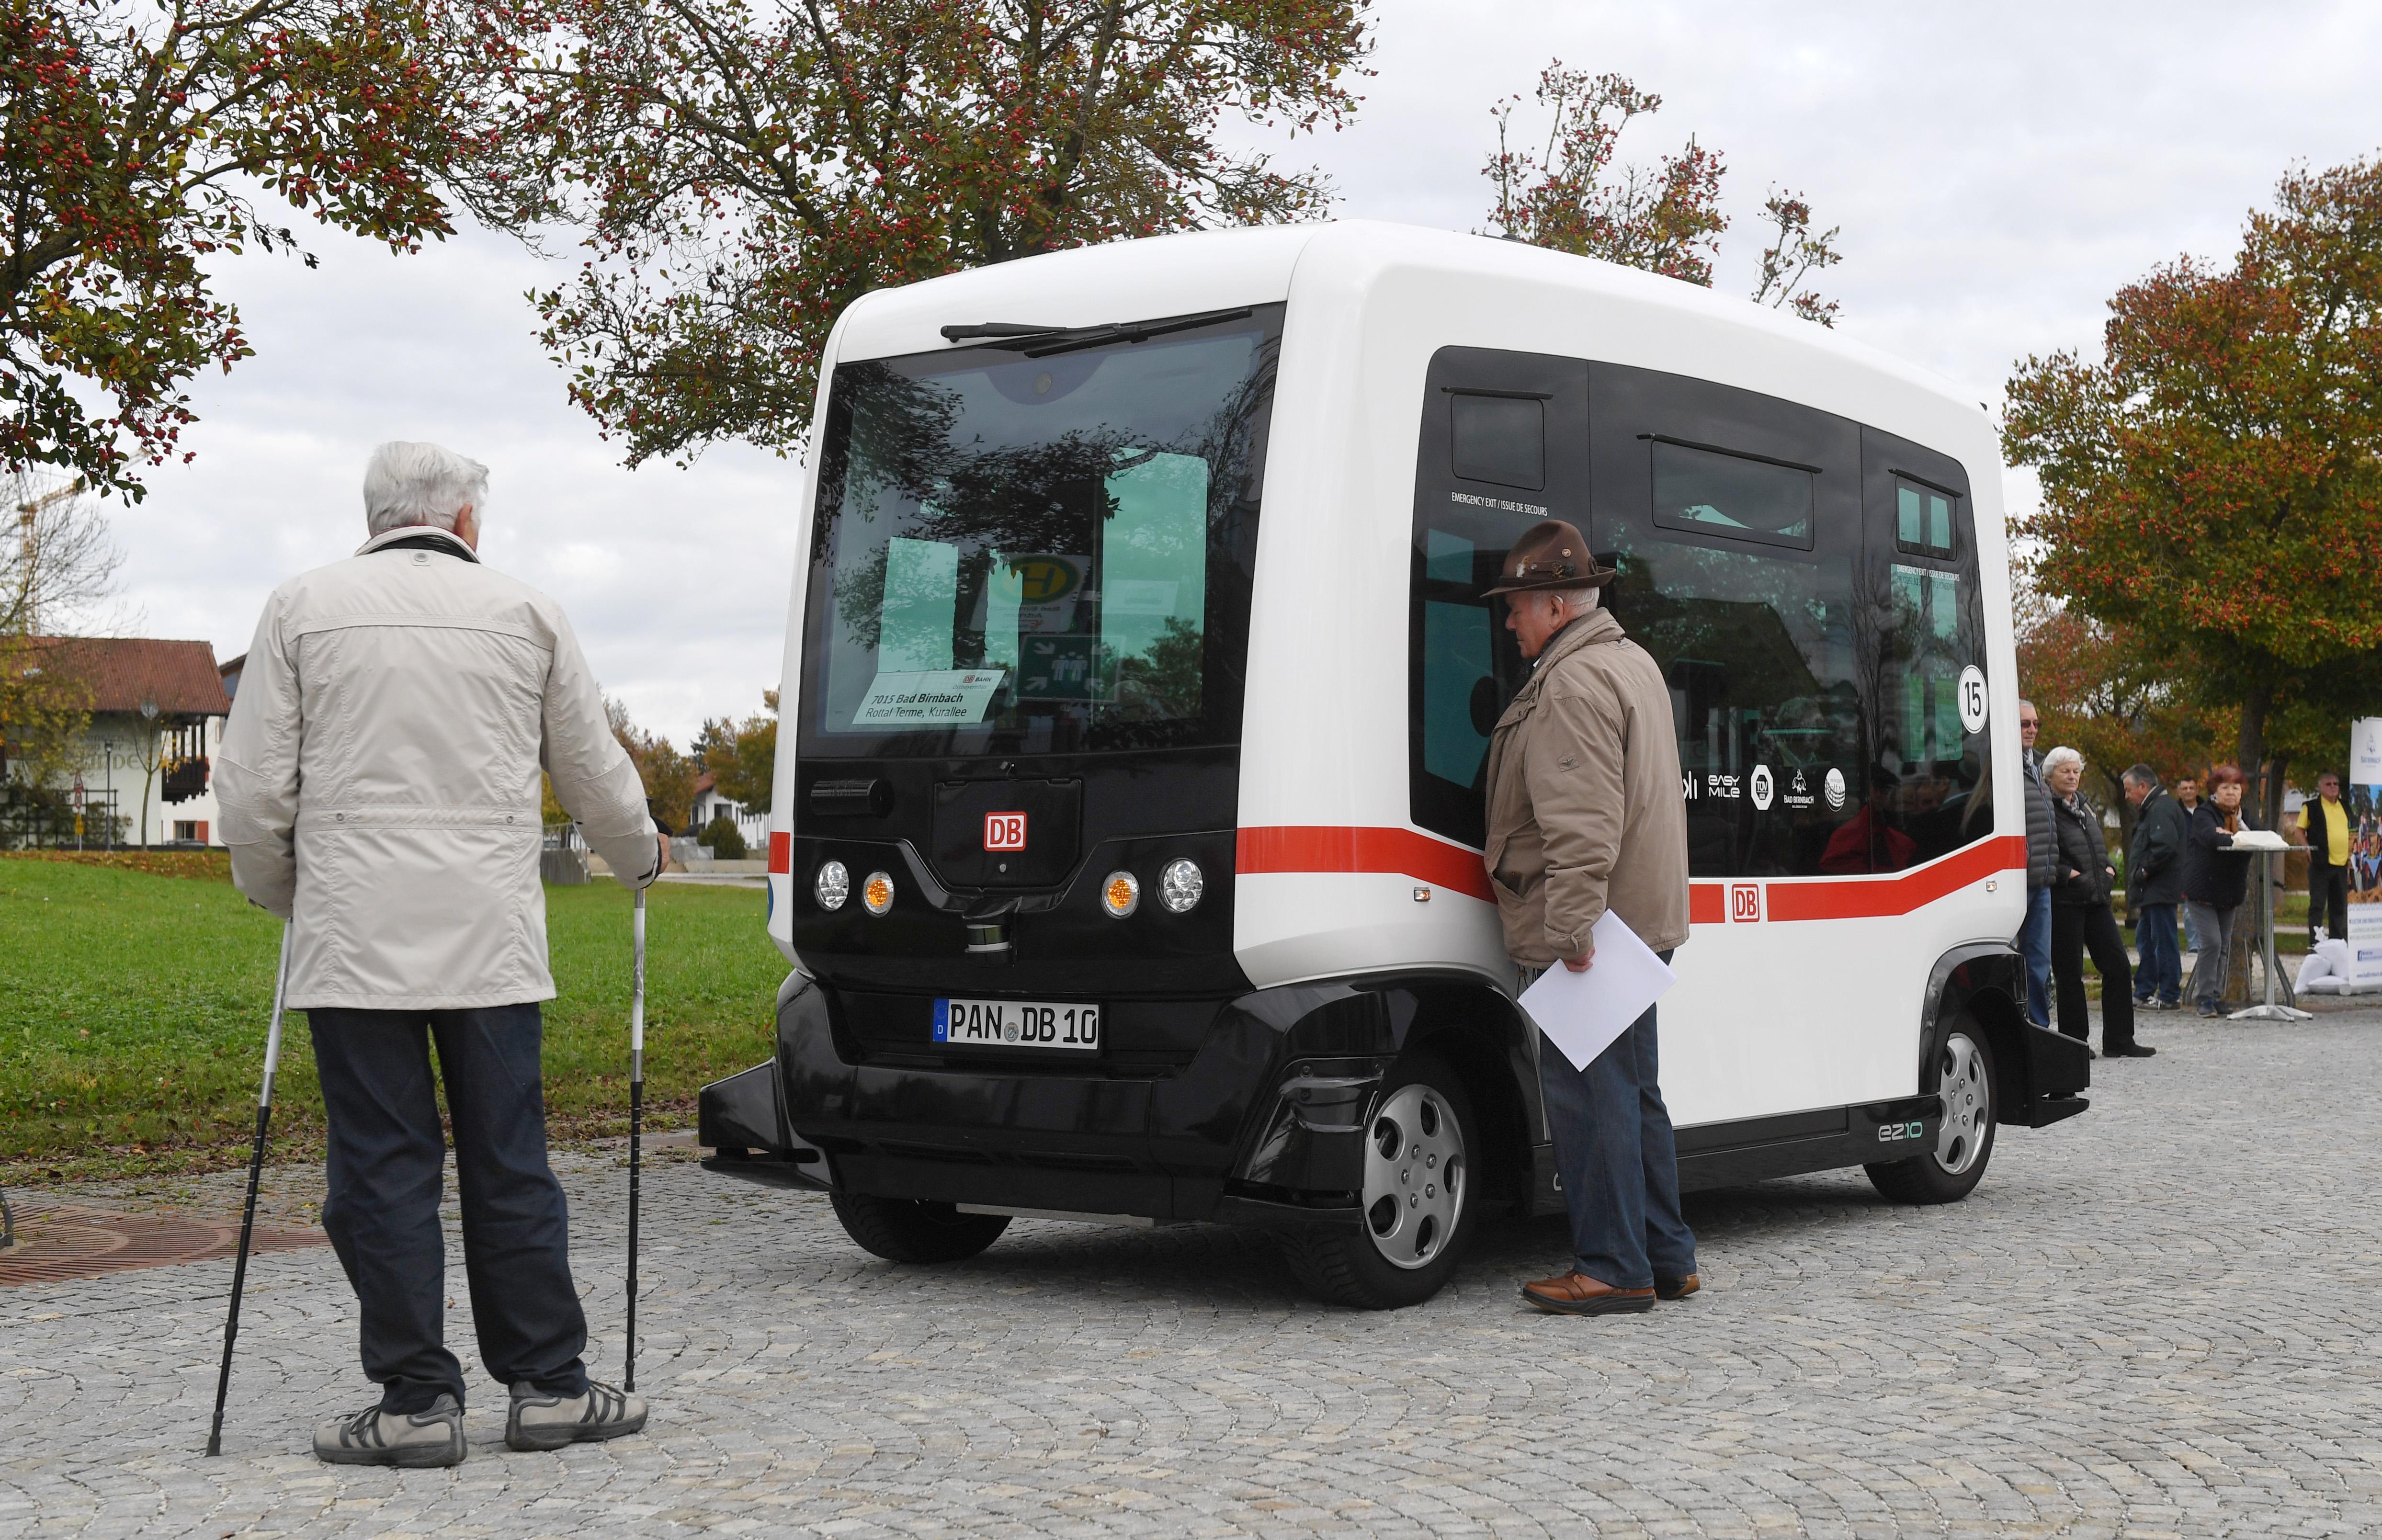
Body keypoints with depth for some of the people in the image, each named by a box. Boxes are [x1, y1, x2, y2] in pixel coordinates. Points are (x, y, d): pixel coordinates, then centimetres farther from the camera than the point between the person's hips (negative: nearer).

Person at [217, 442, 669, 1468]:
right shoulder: (525, 614, 7)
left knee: (382, 1171, 4)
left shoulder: (304, 607, 4)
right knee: (509, 1166, 8)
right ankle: (549, 1387, 14)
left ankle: (417, 1401, 6)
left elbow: (251, 787, 3)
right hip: (492, 942, 1)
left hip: (353, 940, -1)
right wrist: (641, 855, 34)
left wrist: (278, 892, 21)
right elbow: (595, 774, 15)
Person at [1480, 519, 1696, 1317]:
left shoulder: (1573, 684, -16)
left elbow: (1583, 825, -24)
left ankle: (1613, 1268, -2)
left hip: (1592, 930, -11)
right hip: (1642, 922, 11)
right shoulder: (1634, 663, 19)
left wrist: (1571, 925, -25)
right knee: (1634, 1089, 15)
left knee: (1585, 1091, -6)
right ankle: (1667, 1258, 22)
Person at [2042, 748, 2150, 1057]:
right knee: (2069, 973, -2)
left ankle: (2119, 1042, 11)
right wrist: (2066, 874, -20)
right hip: (2064, 901, -8)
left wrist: (2109, 869, 11)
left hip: (2097, 899, 8)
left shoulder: (2087, 808, 18)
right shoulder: (2047, 809, -7)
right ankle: (2075, 1041, 7)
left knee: (2118, 967, 5)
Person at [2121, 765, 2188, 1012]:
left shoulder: (2161, 809, -15)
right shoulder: (2154, 808, 20)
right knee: (2145, 939, 15)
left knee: (2163, 940, -6)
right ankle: (2144, 993, 20)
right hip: (2152, 891, 11)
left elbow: (2165, 845, -28)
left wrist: (2144, 871, -18)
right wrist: (2141, 874, 13)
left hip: (2161, 889, -11)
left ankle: (2169, 996, -3)